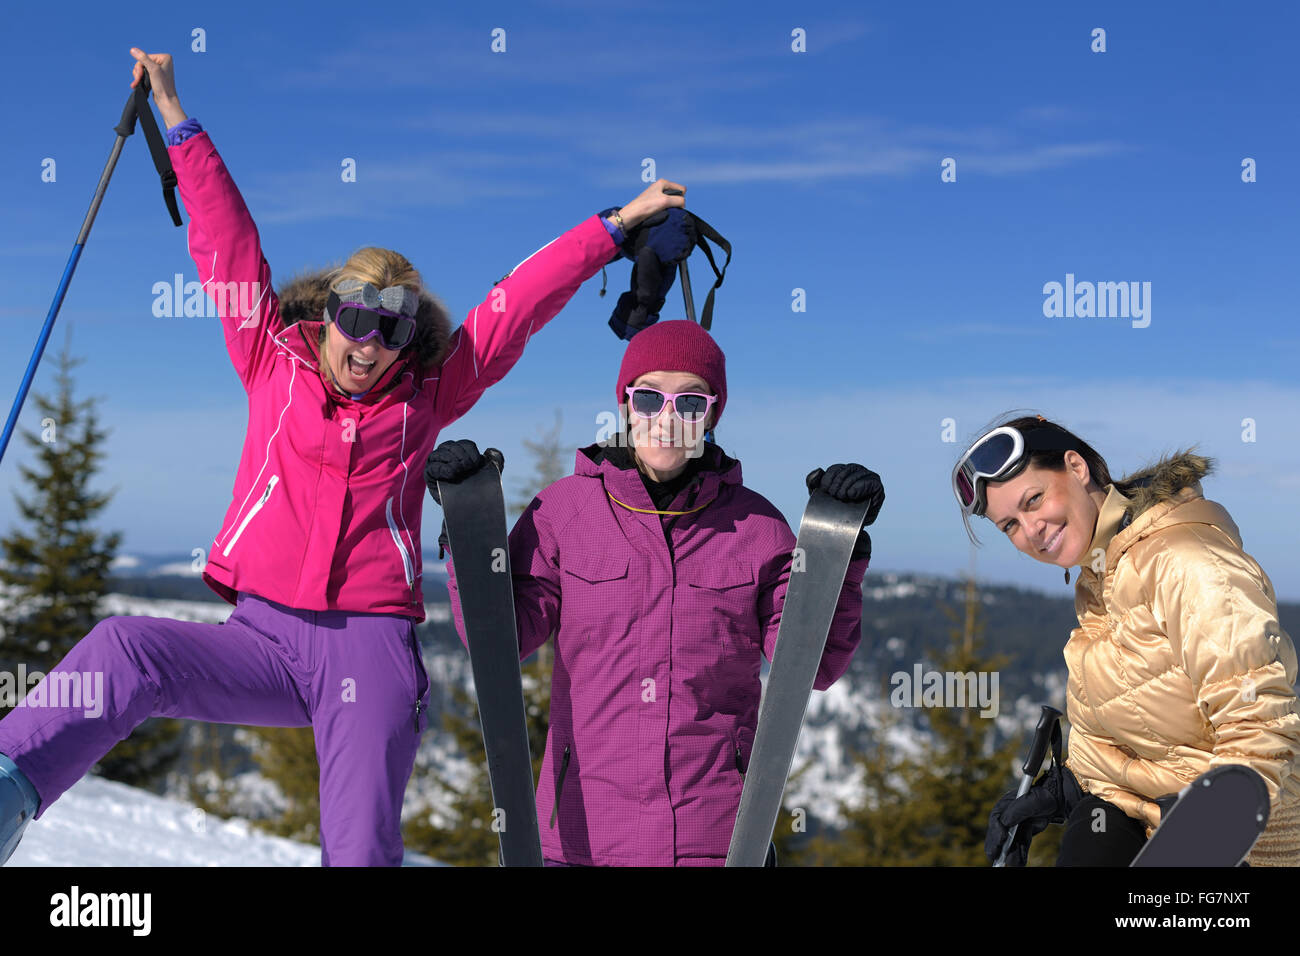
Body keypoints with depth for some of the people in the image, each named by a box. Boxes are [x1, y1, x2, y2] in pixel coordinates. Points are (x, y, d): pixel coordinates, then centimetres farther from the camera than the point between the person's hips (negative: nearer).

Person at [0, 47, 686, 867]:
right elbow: (228, 246, 12)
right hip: (262, 637, 1)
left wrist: (615, 228, 17)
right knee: (127, 649, -26)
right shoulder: (275, 367, 13)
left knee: (363, 847, -12)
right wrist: (179, 124, 13)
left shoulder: (426, 398, 12)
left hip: (372, 648, -1)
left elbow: (520, 303, 14)